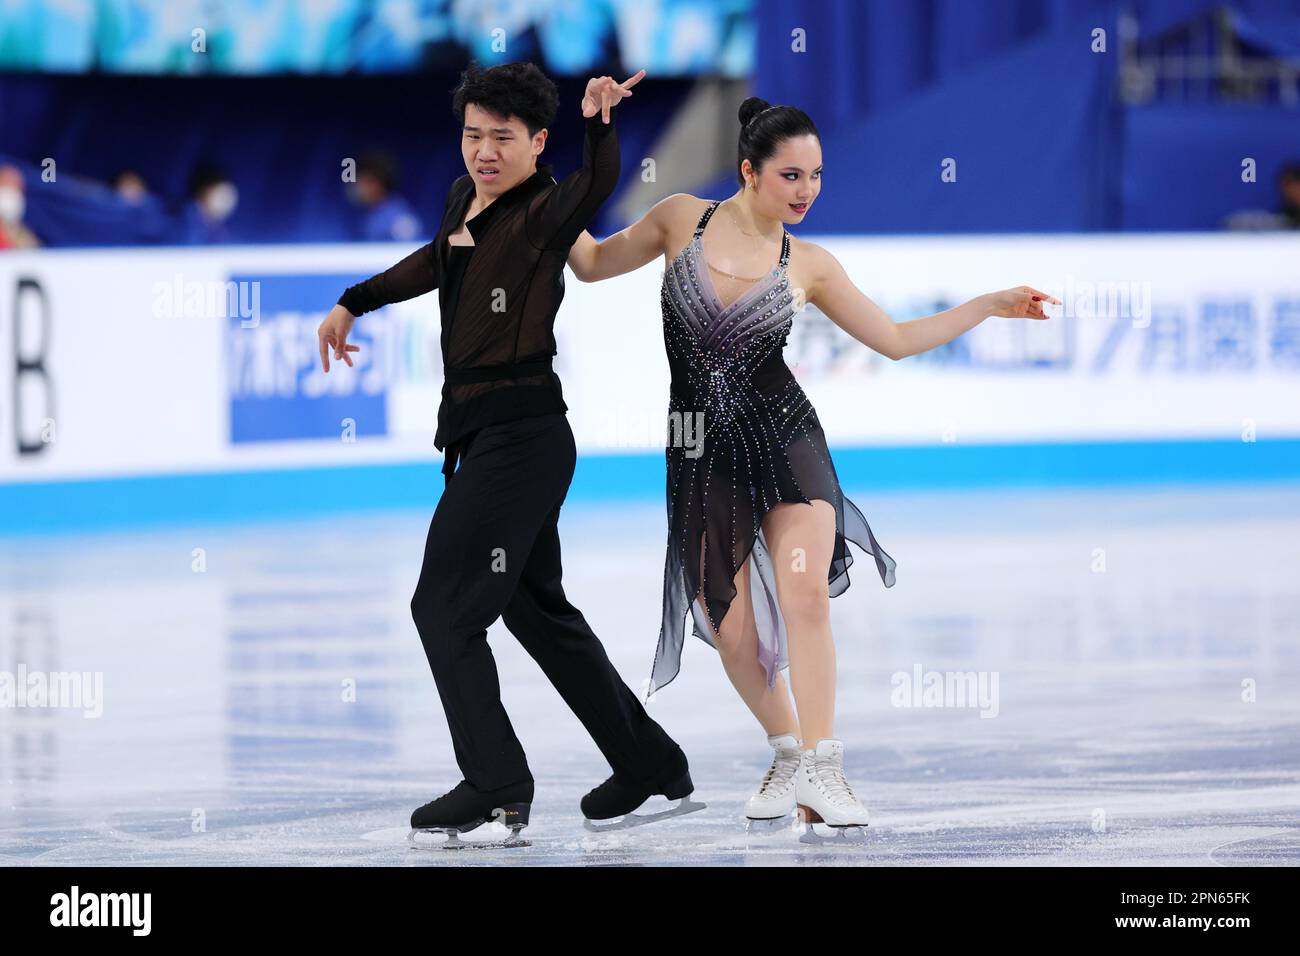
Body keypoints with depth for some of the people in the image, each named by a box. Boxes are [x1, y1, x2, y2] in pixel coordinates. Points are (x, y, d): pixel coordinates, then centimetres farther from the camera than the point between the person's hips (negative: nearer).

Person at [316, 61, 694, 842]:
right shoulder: (464, 202, 11)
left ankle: (496, 785, -3)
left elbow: (597, 185, -37)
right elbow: (436, 262, 32)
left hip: (520, 436, -10)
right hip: (481, 433, 10)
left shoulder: (543, 214, -14)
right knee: (536, 608, 18)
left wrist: (601, 123, -55)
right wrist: (353, 303, 39)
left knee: (443, 604, -9)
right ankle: (650, 763, 28)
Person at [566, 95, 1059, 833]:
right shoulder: (682, 220, 1)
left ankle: (820, 771, -16)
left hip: (785, 440, 0)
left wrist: (990, 306, 4)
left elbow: (896, 339, 10)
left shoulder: (810, 266, 3)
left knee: (805, 594, -20)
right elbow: (591, 264, 13)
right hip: (704, 454, 0)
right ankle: (789, 752, 19)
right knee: (733, 632, -4)